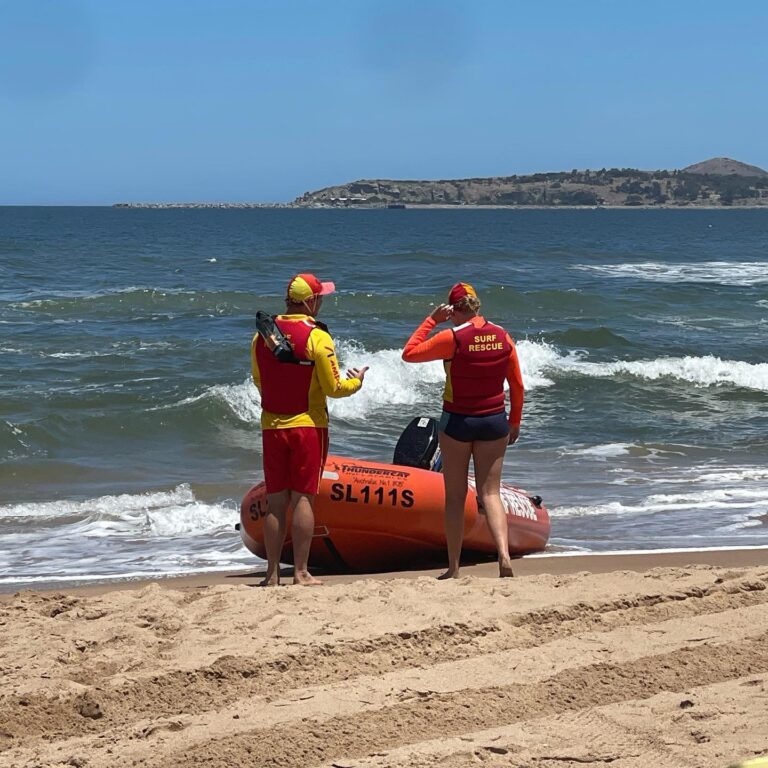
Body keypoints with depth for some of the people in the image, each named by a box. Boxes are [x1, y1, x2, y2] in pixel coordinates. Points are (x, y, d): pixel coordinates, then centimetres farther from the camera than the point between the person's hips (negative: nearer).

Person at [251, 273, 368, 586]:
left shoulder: (262, 334, 4)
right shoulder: (316, 337, -12)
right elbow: (333, 388, -9)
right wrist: (356, 381, 10)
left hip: (271, 426, 4)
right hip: (307, 425, -4)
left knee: (275, 501, 8)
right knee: (302, 499, 0)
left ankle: (272, 573, 10)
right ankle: (301, 572, 1)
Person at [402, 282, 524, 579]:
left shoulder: (452, 338, -14)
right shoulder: (502, 336, 0)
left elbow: (409, 353, -4)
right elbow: (517, 385, 5)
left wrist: (431, 320, 0)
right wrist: (515, 422, 17)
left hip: (456, 422, -3)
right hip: (493, 422, 3)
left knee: (455, 496, 7)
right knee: (490, 493, 7)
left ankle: (454, 568, 11)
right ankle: (504, 554, -14)